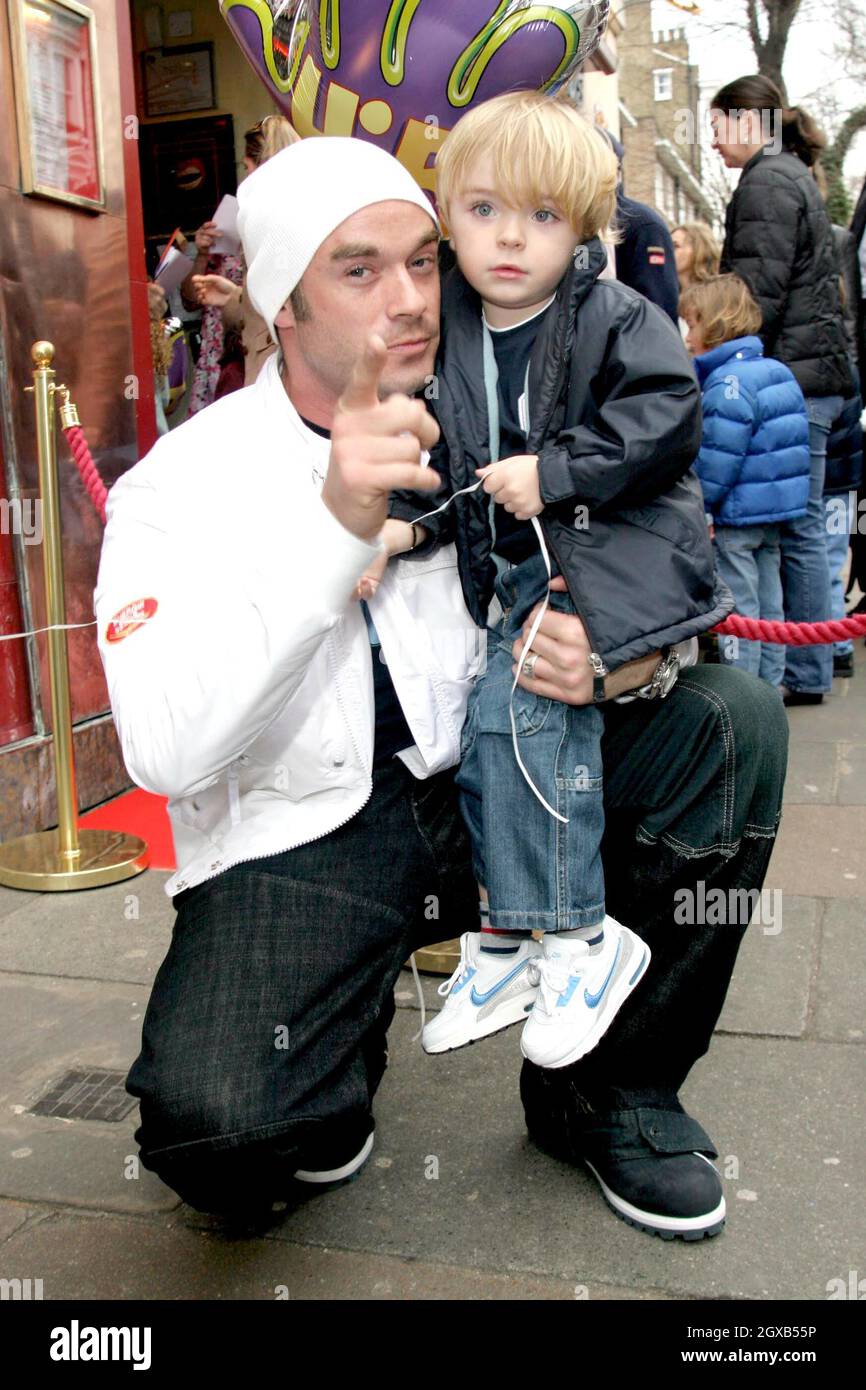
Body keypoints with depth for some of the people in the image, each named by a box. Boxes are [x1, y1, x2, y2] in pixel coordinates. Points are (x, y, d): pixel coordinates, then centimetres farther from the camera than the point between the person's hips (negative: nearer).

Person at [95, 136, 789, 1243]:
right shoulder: (182, 483, -10)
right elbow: (164, 751, -24)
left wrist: (638, 651, -17)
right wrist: (333, 520, -33)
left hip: (496, 785, 5)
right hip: (300, 837, -4)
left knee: (733, 718, -14)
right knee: (208, 1115, -31)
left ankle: (608, 1092, 3)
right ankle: (341, 1051, 12)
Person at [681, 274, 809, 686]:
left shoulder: (727, 383, -19)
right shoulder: (779, 371, 10)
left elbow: (716, 462, -24)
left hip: (736, 517, -9)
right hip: (777, 512, 9)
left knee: (739, 608, 0)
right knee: (769, 604, 16)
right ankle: (770, 682, 26)